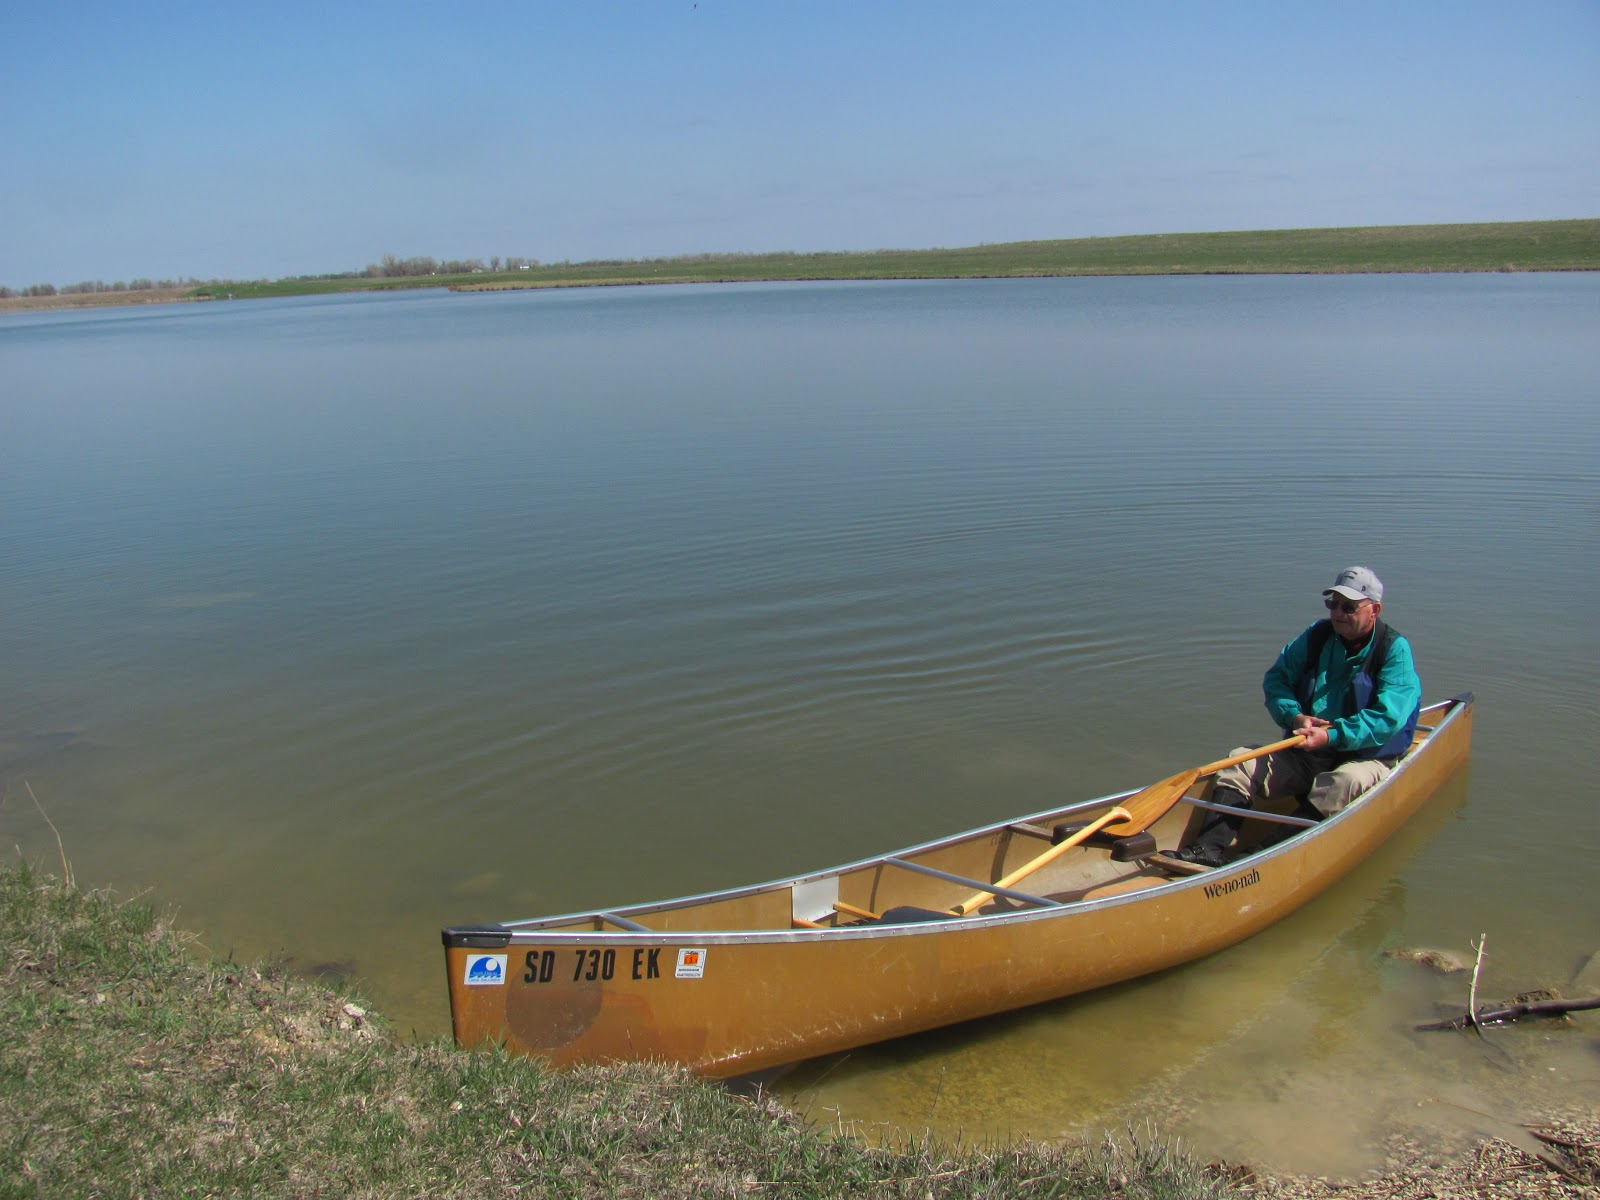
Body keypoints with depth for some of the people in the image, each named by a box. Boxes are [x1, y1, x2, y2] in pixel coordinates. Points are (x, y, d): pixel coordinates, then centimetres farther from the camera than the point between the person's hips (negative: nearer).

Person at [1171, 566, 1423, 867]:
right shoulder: (1318, 636, 4)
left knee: (1348, 781, -37)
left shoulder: (1395, 649, -10)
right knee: (1241, 761, -13)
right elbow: (1275, 679, 4)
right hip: (1306, 754, 5)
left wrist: (1331, 736, -28)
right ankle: (1211, 848, -29)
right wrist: (1295, 717, -15)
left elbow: (1388, 717, -20)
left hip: (1367, 757, -5)